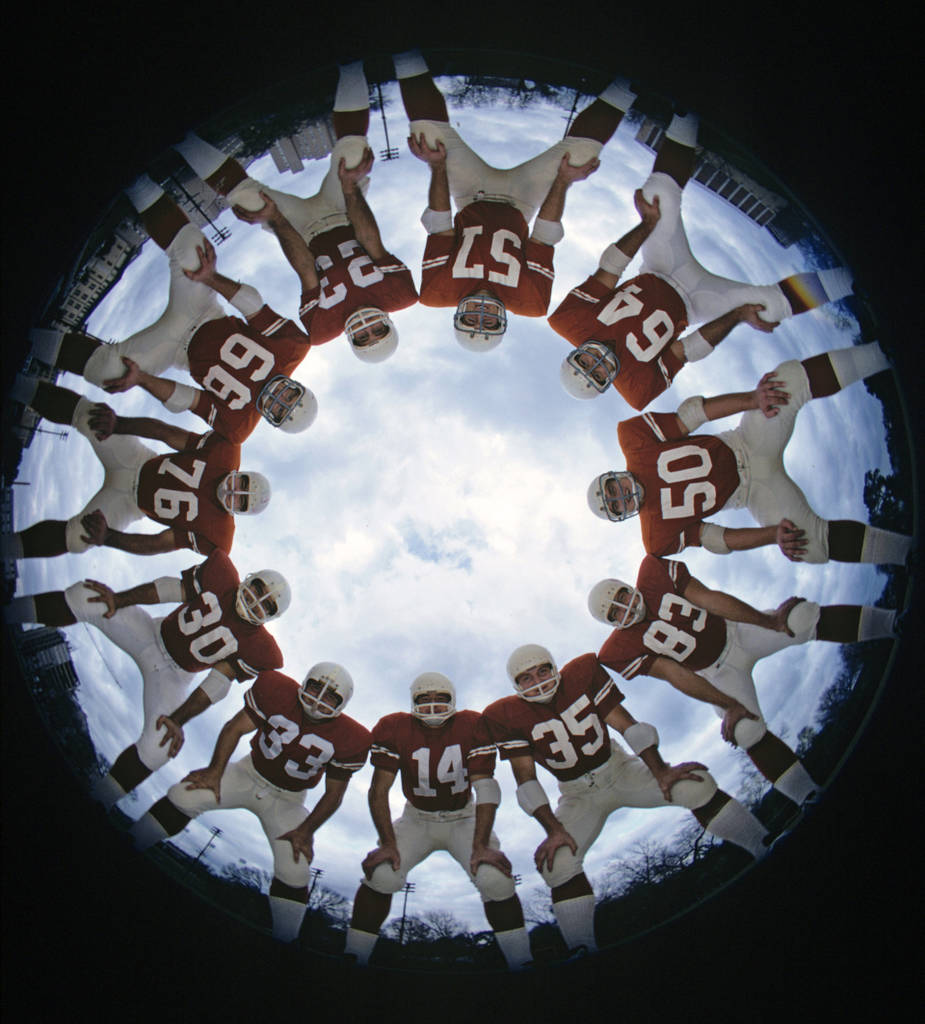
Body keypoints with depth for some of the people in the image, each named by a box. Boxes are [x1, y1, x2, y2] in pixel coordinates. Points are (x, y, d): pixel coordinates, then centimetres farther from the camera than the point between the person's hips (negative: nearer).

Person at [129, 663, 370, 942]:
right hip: (250, 773, 0)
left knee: (294, 869, -15)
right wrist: (215, 770, -21)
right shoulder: (277, 691, -24)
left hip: (286, 801, 0)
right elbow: (235, 727, -14)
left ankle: (283, 945, 4)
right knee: (186, 796, -21)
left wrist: (306, 831, -14)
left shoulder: (349, 739, -22)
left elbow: (333, 794, -10)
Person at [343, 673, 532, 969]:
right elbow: (379, 789, -16)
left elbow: (486, 789, -21)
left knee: (496, 877, -21)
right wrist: (387, 843, -24)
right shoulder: (394, 729, -18)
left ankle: (520, 961, -3)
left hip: (464, 819, 0)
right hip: (416, 820, 1)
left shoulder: (473, 728, -20)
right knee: (381, 874, -22)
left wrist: (481, 845, -28)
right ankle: (353, 958, -4)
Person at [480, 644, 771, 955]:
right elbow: (526, 779, -16)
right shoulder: (508, 717, -19)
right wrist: (553, 829, -25)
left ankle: (768, 852, -9)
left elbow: (627, 726, -16)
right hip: (580, 795, 0)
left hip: (621, 770, 0)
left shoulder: (583, 675, -18)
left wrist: (660, 772, -25)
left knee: (693, 784, -21)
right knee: (556, 860, -24)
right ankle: (585, 952, -12)